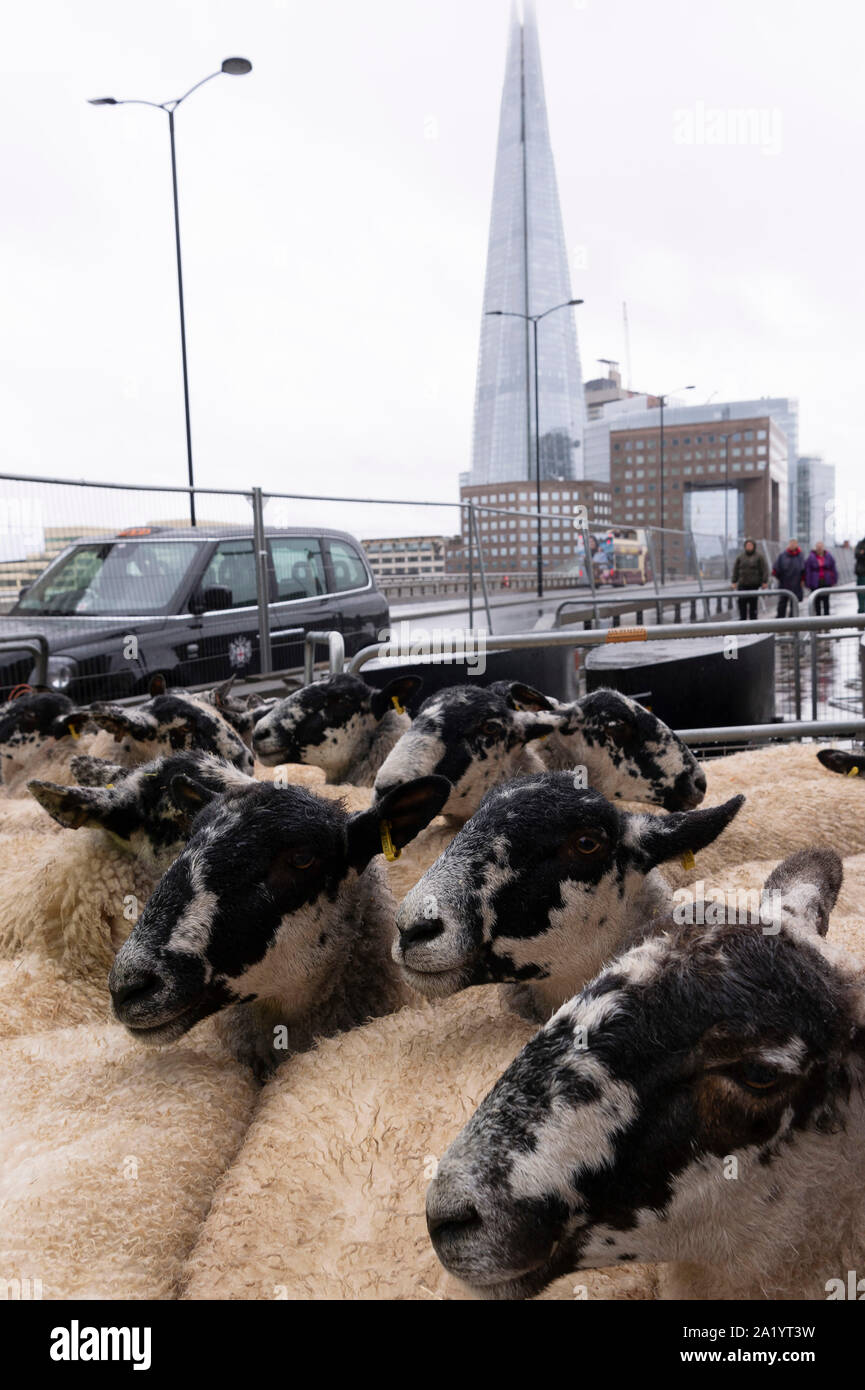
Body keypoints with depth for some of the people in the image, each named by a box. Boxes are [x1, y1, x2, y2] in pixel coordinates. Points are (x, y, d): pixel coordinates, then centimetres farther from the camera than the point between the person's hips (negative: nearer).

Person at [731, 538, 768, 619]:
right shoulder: (740, 556, 8)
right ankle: (742, 620, 7)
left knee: (753, 603, -2)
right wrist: (734, 581, 8)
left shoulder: (759, 556, -1)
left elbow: (765, 569, -3)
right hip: (742, 584, 3)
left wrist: (764, 582, -10)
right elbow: (736, 569, 12)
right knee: (742, 603, -2)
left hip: (754, 584, -3)